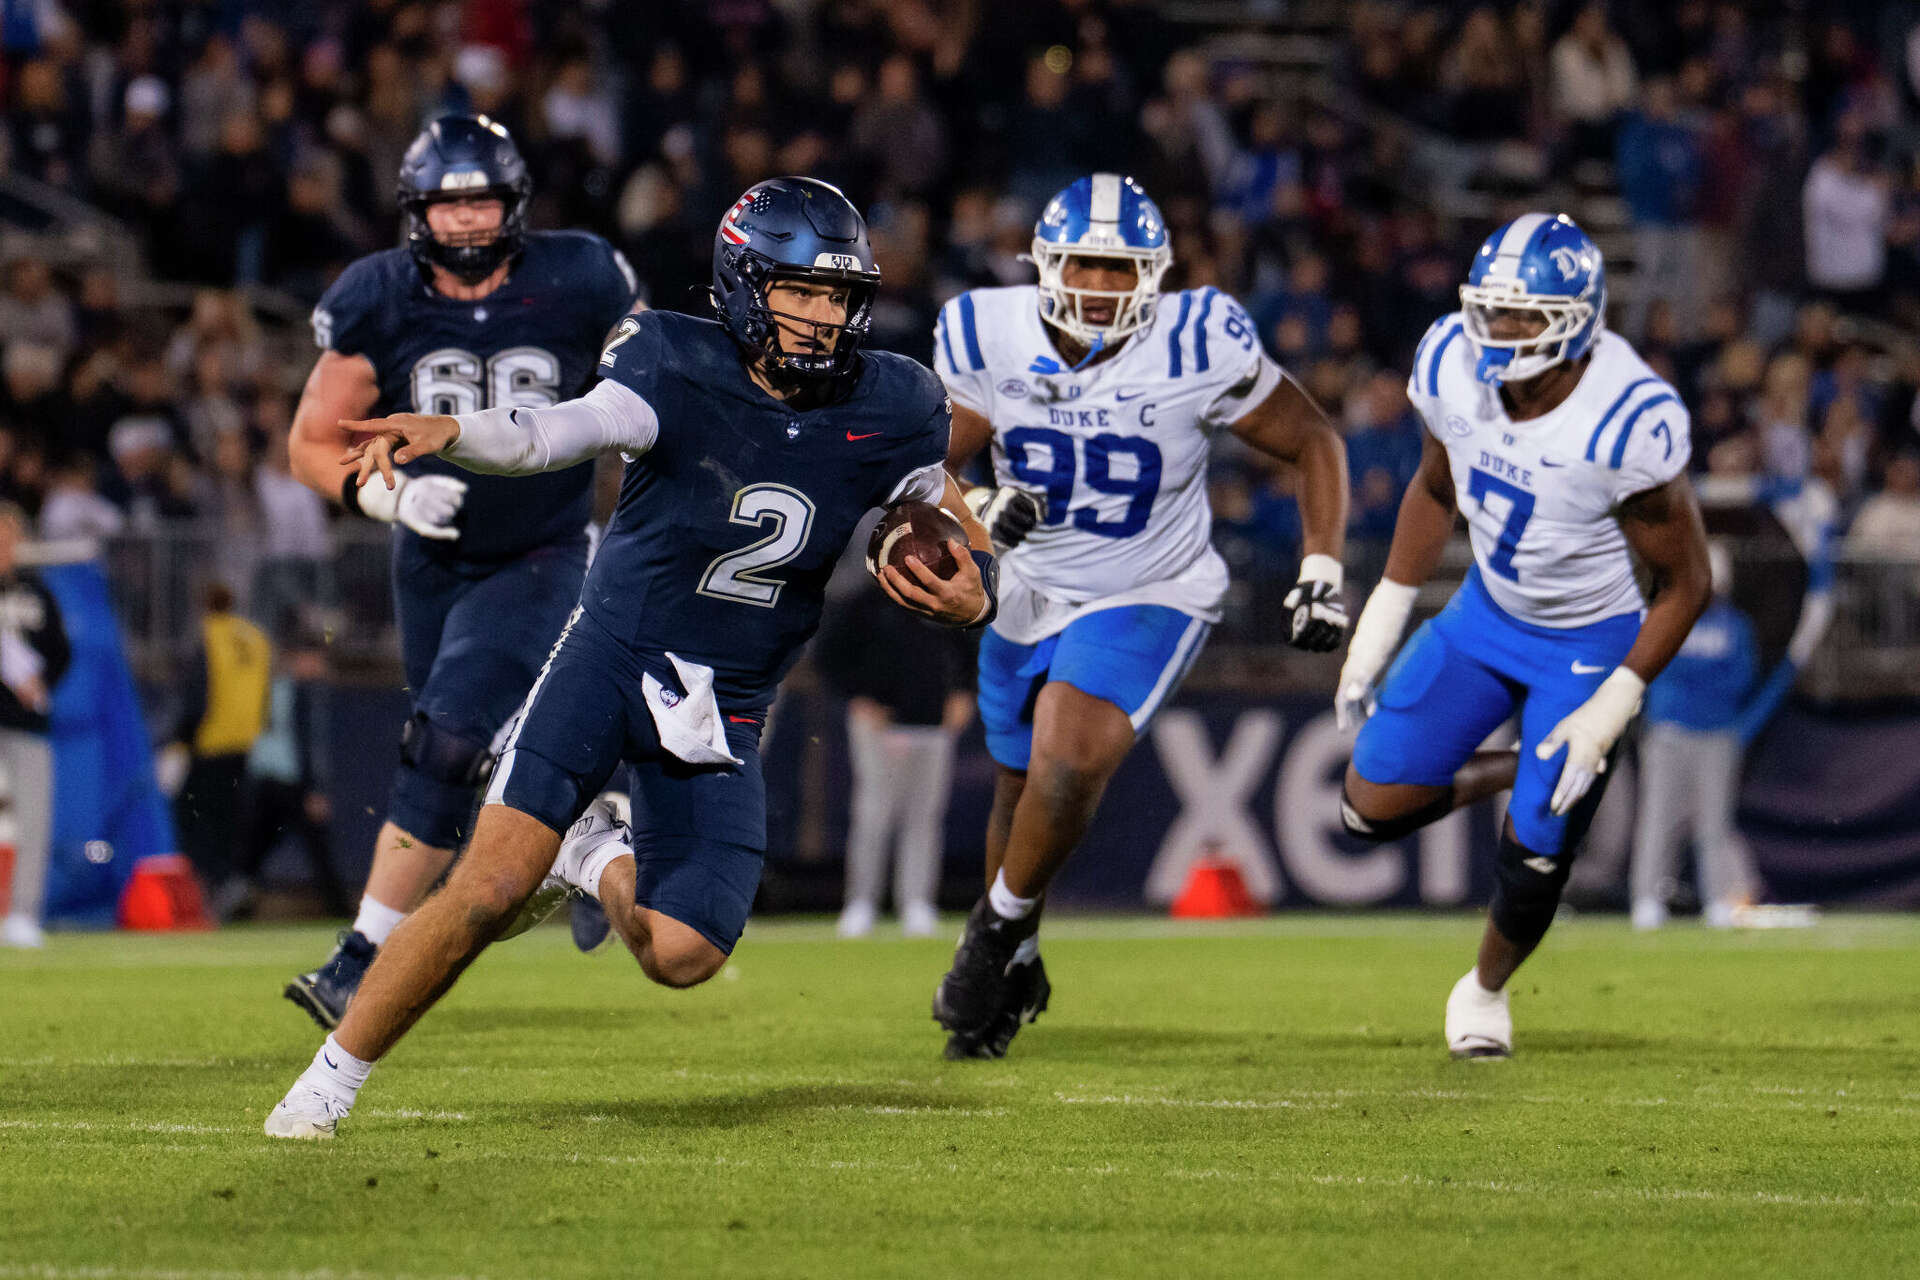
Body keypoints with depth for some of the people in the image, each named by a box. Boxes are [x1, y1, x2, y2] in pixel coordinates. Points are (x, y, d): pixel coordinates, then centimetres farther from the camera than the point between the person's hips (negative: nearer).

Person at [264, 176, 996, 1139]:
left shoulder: (885, 416, -6)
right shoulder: (682, 376, -16)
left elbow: (964, 546, 5)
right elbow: (556, 436, -32)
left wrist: (968, 597, -21)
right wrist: (446, 432, -53)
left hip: (723, 712, 3)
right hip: (613, 653, -3)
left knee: (681, 955, -9)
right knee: (491, 888, -18)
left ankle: (596, 859, 27)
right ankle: (329, 1080, -3)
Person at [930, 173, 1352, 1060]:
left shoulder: (1197, 348, -20)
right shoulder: (991, 339, -14)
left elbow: (1312, 443, -7)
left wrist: (1322, 573, -15)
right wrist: (979, 507, -26)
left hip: (1146, 599, -4)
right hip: (1032, 593, 4)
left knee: (1071, 760, -25)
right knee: (1021, 791, 15)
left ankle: (998, 931, -3)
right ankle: (1017, 968, 39)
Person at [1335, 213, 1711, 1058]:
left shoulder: (1628, 424, -34)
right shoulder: (1455, 366, -18)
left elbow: (1684, 584, -19)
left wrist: (1610, 711, -20)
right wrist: (1382, 621, 4)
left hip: (1589, 644, -5)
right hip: (1487, 610, 5)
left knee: (1533, 856, -4)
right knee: (1373, 808, -3)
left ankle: (1486, 988, 30)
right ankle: (1509, 775, 27)